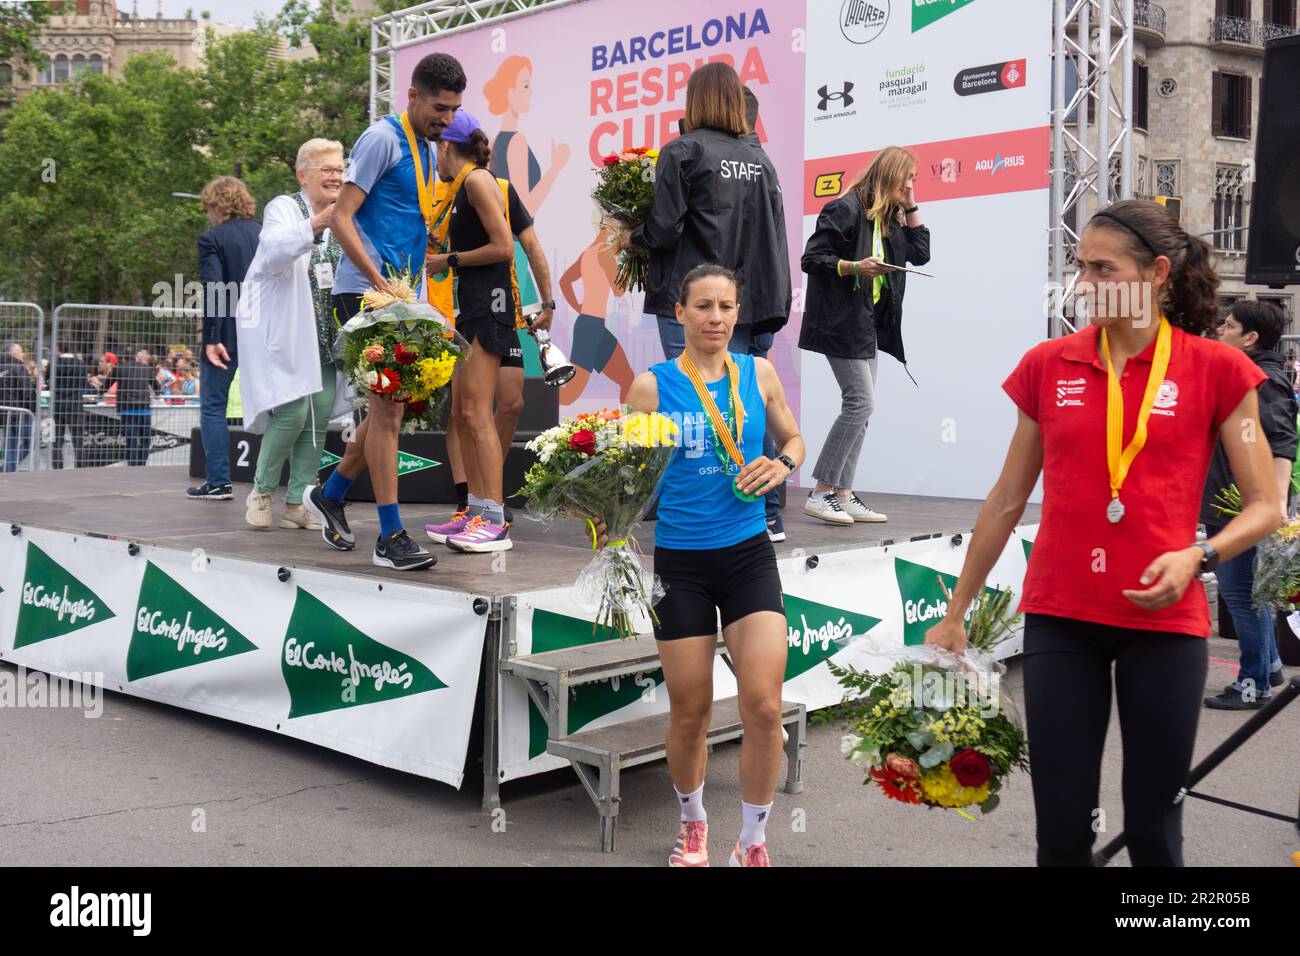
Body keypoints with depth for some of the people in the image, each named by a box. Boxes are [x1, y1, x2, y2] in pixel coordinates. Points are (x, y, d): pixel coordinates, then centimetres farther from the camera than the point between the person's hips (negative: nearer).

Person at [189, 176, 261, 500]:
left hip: (226, 335, -5)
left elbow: (214, 291, -14)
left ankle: (218, 482, 4)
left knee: (213, 406, 5)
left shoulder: (212, 239, -7)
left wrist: (212, 339, -14)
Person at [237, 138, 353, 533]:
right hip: (282, 332, -6)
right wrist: (317, 224, -41)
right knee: (292, 411, -15)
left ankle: (296, 504, 8)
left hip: (324, 335, 6)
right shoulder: (283, 208, -5)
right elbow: (274, 252, -26)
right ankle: (262, 490, 6)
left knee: (320, 418, 0)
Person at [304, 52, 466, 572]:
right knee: (387, 408, -10)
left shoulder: (427, 150, 18)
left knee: (389, 409, 13)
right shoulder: (382, 139, -9)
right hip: (365, 290, -9)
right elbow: (341, 218, -15)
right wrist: (380, 281, -23)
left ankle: (329, 495, 30)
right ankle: (391, 536, -5)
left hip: (398, 294, 9)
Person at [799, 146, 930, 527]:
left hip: (867, 324, 10)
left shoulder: (889, 219, 17)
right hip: (841, 321, -10)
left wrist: (911, 207, 10)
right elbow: (811, 258, -14)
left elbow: (921, 254, 16)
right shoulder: (846, 209, -10)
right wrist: (855, 267, -25)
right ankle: (821, 494, -9)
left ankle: (843, 496, 9)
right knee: (860, 403, -14)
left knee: (859, 409, 7)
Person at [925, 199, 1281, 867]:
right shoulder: (1048, 366, 5)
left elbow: (1264, 506, 2)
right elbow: (1006, 501, 11)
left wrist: (1197, 557, -18)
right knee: (1061, 830, 5)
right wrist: (955, 613, 12)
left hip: (1163, 619, -2)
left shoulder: (1216, 370, -1)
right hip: (1059, 618, 2)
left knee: (1152, 830, 7)